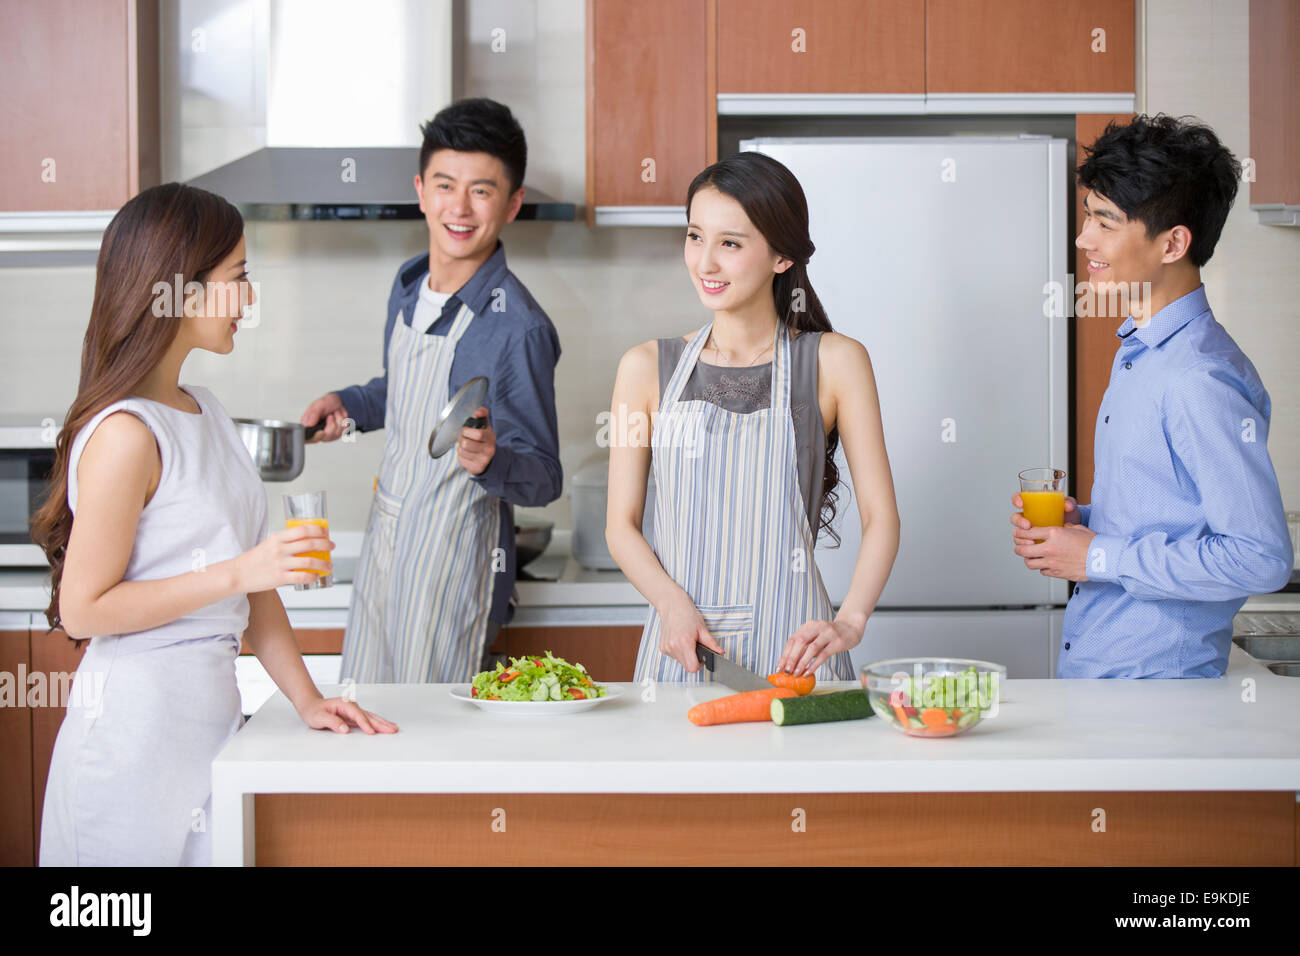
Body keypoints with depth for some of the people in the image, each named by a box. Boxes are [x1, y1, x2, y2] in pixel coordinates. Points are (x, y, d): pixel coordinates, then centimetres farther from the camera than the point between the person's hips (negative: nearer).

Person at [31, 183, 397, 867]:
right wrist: (239, 572, -20)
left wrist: (307, 700, 6)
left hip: (209, 705, 8)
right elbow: (83, 609, -17)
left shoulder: (205, 414, 10)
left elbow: (254, 582, 12)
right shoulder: (124, 434, -17)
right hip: (139, 724, -8)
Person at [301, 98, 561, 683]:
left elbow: (543, 478, -16)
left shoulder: (518, 328, -20)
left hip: (455, 564, -7)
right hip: (384, 541, 7)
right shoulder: (409, 284, 4)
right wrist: (346, 405, 7)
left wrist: (490, 461, -35)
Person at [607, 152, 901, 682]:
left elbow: (880, 517, -3)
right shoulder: (647, 368, 5)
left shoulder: (835, 362, 0)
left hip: (792, 646, -1)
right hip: (678, 648, 1)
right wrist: (673, 602, -12)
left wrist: (849, 621, -19)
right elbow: (621, 526, 6)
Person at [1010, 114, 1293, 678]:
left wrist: (1100, 558, -17)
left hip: (1159, 680, -8)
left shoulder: (1204, 379, -18)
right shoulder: (1138, 351, 12)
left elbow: (1259, 559, -22)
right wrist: (1083, 521, 4)